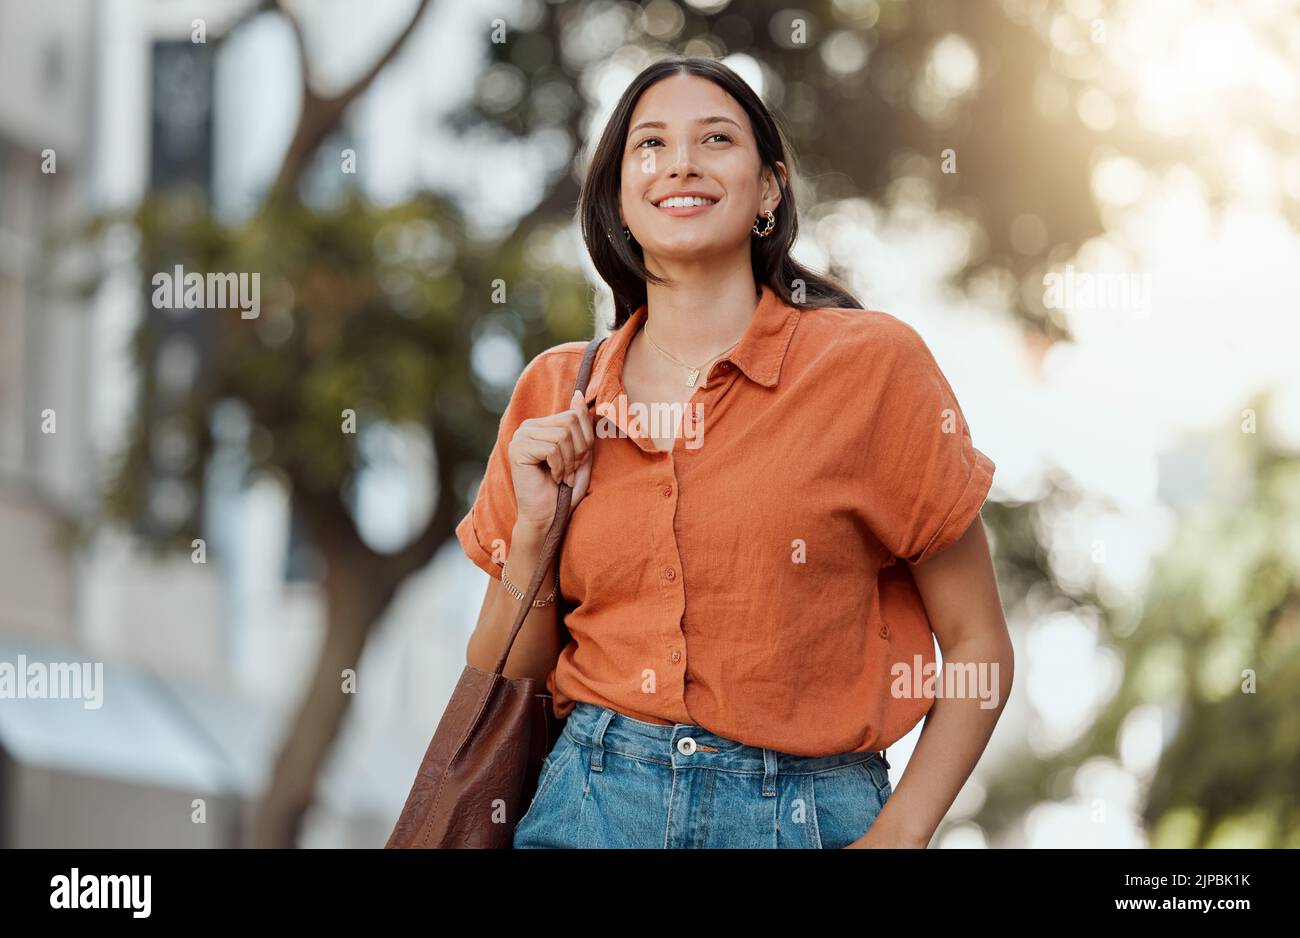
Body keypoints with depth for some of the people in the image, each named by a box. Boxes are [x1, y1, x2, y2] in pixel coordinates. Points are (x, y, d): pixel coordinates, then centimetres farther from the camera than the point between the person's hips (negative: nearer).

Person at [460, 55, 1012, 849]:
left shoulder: (871, 361, -5)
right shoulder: (555, 393, 5)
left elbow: (978, 646, -2)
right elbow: (503, 682, 10)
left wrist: (895, 837, -12)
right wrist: (533, 527, -6)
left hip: (807, 813, -2)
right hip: (591, 804, 3)